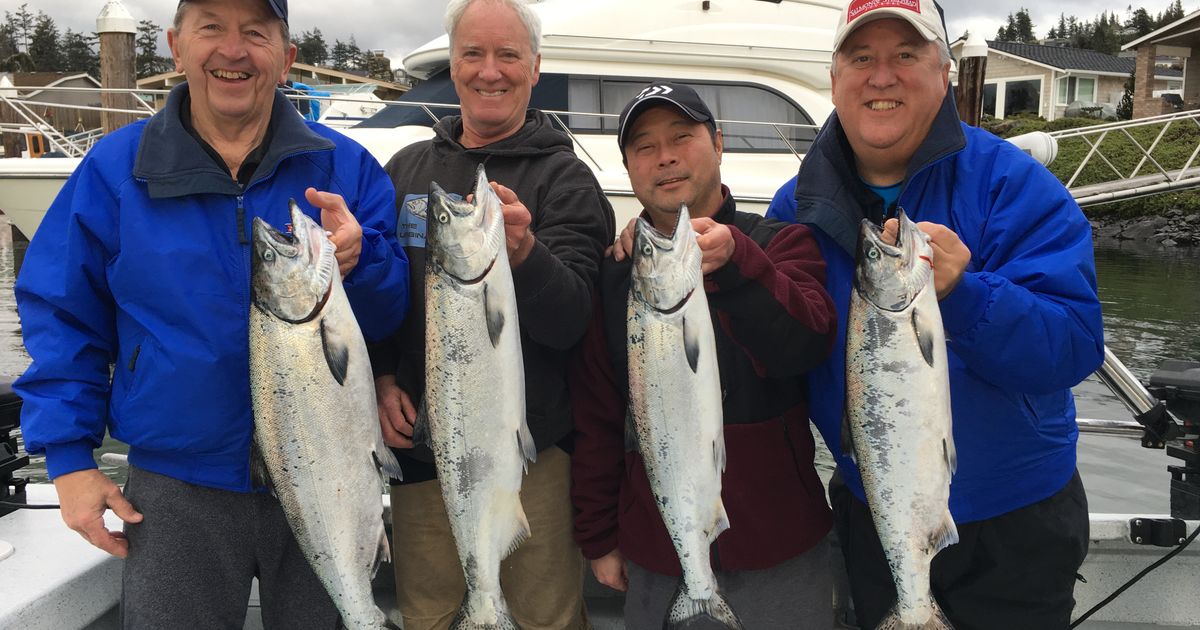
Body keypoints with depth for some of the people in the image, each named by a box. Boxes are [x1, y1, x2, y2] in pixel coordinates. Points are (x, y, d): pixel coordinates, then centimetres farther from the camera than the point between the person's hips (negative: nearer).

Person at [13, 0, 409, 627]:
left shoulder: (345, 167, -1)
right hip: (176, 495, -1)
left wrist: (358, 259, -25)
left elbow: (395, 313, -3)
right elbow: (60, 316, 3)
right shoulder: (114, 169, -1)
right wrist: (68, 458, -3)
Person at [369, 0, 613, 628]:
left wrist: (524, 252, -35)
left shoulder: (564, 178, -5)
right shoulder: (407, 169, 8)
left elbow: (570, 322, -16)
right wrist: (380, 377, 0)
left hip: (533, 452, -3)